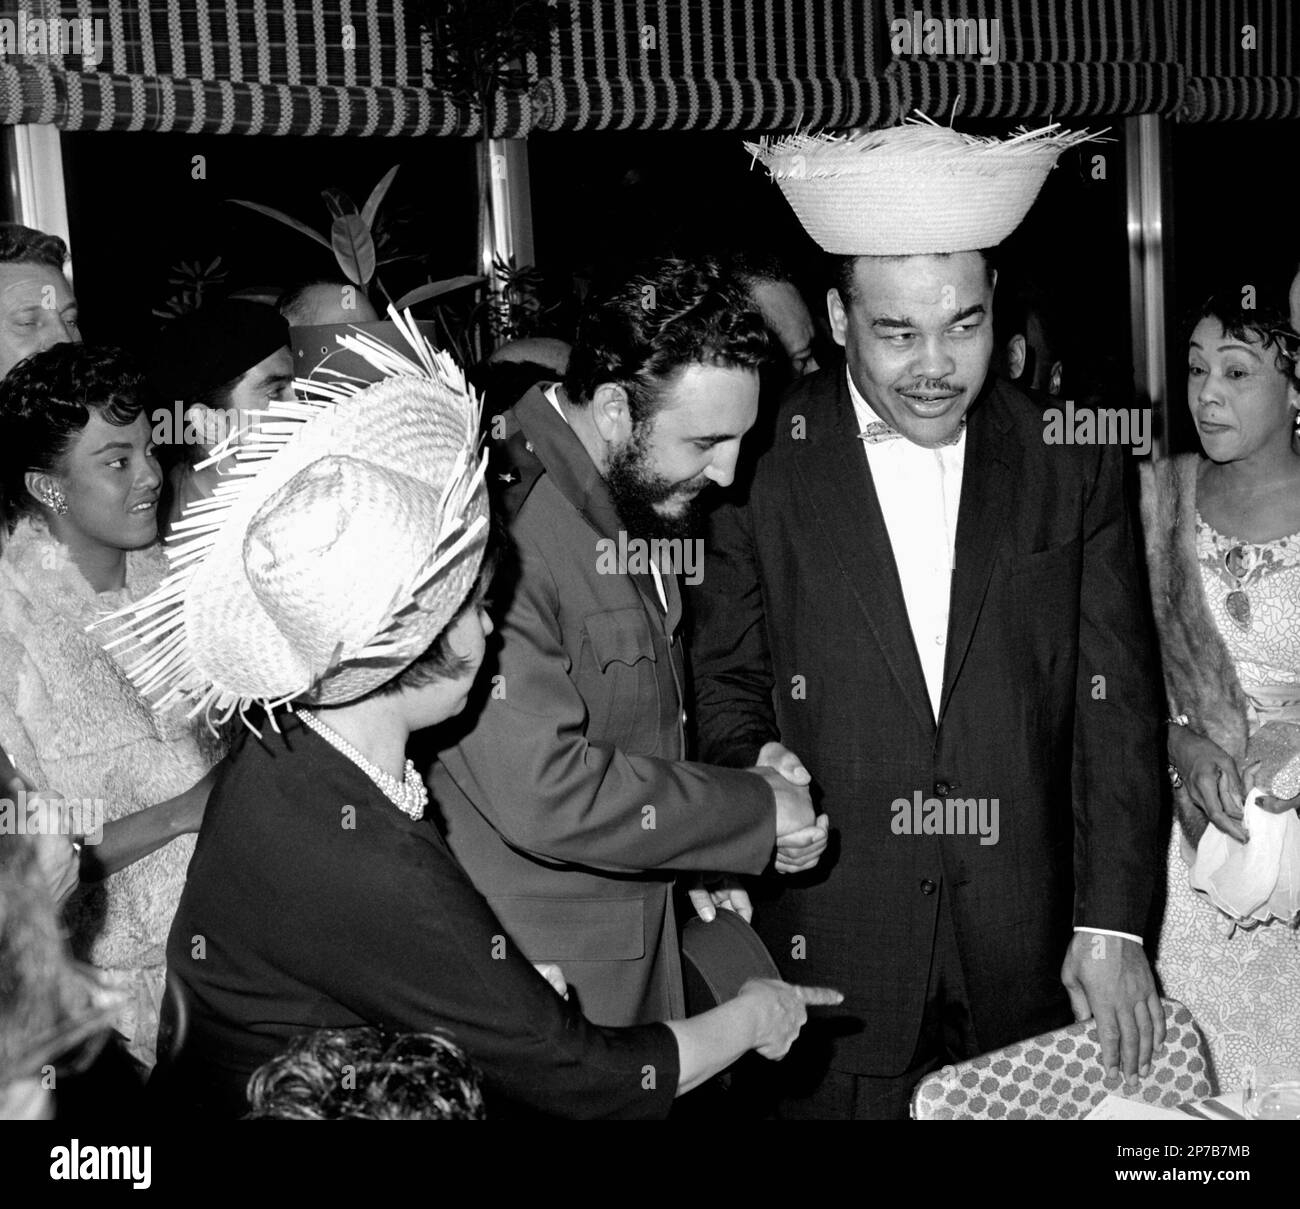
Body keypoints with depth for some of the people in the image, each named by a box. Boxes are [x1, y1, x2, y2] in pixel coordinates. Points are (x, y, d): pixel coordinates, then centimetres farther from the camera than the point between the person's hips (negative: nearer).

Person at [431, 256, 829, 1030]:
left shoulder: (642, 495, 5)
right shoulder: (506, 523, -26)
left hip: (636, 930, 9)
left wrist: (686, 854, 9)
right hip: (539, 969, -9)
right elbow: (539, 790, -32)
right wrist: (756, 809, -21)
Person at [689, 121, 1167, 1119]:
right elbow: (723, 677, 6)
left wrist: (1112, 925, -4)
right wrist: (754, 762, -15)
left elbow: (1115, 702, 0)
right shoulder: (764, 464, -4)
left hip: (1030, 955, 1)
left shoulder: (1071, 461, 0)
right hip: (830, 948, -1)